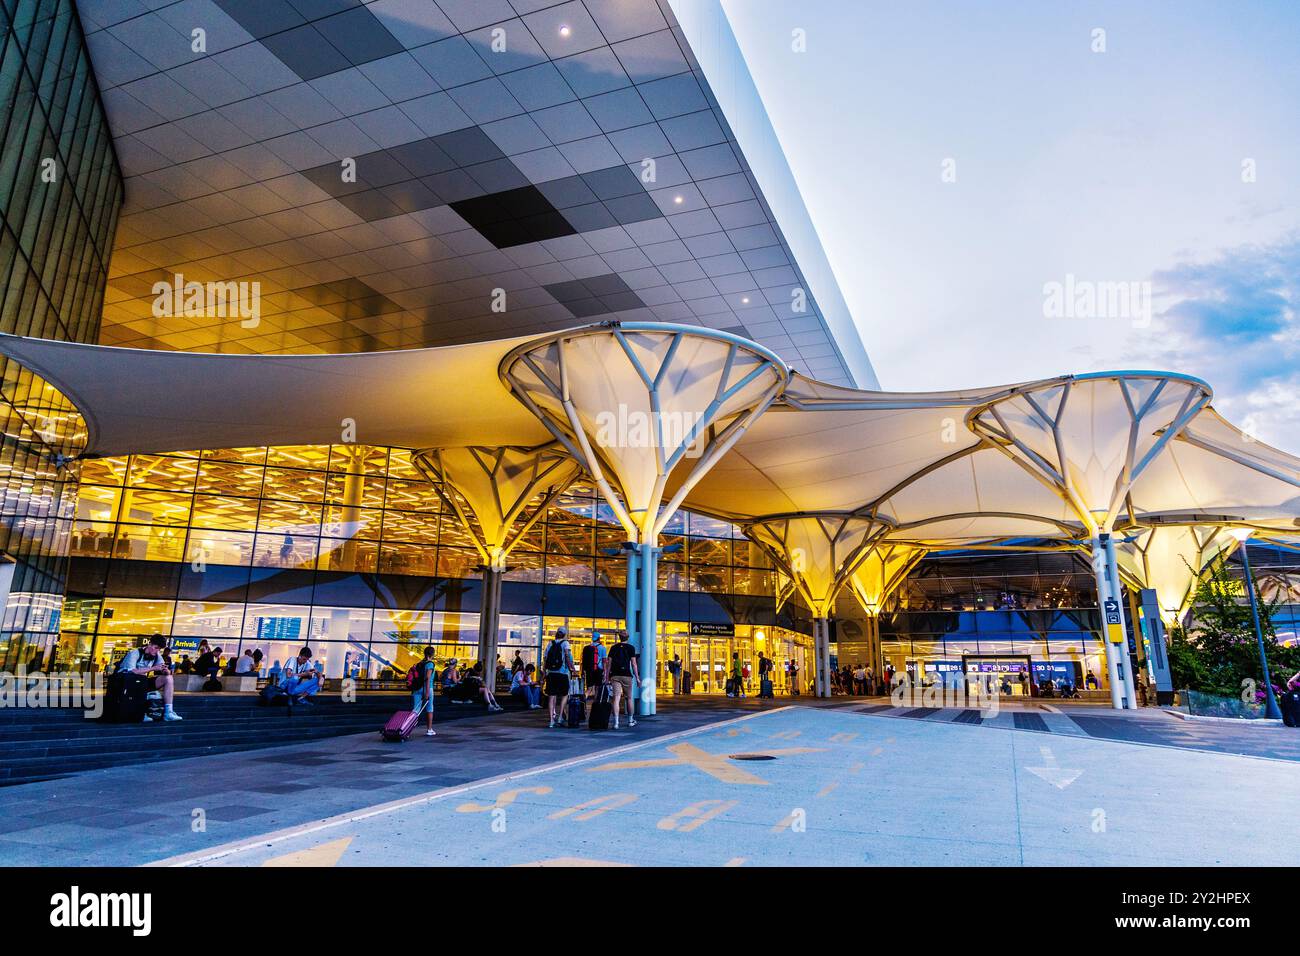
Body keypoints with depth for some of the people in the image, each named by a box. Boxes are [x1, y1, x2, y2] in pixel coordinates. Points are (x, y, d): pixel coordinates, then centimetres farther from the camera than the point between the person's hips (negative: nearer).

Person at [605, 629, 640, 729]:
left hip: (615, 676, 1)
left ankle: (616, 722, -12)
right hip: (627, 675, -1)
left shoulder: (613, 648, 9)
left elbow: (609, 663, 6)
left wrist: (607, 677, 10)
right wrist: (637, 677, 1)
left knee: (616, 699, -3)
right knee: (629, 698, 13)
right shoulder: (631, 648, 1)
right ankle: (631, 721, 24)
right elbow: (633, 664, -3)